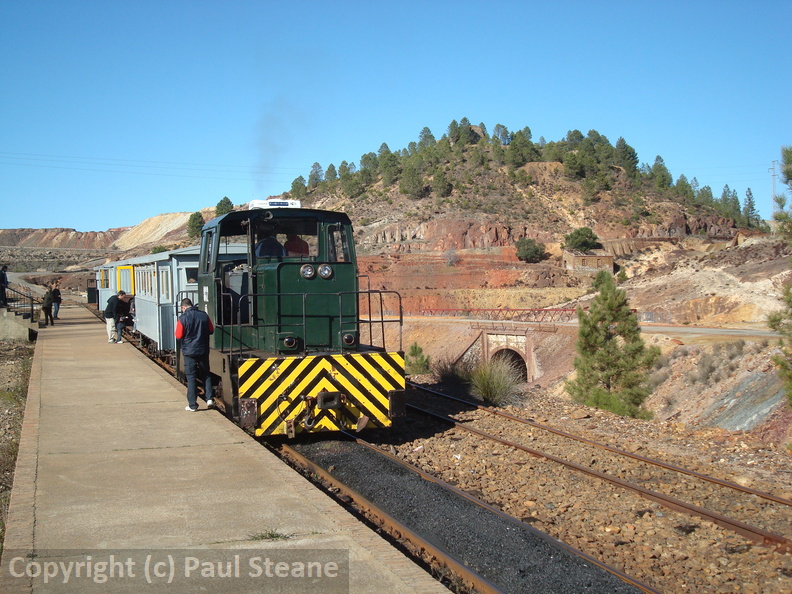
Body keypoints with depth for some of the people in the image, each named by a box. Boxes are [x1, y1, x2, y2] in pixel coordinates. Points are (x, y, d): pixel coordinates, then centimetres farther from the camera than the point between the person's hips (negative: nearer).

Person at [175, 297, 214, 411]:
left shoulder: (182, 318, -13)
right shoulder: (204, 315, -2)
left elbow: (179, 336, -10)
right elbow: (211, 330, 7)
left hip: (189, 351, -3)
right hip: (203, 350, 3)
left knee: (191, 377, 4)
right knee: (206, 374, 18)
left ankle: (192, 405, 6)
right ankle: (209, 398, 7)